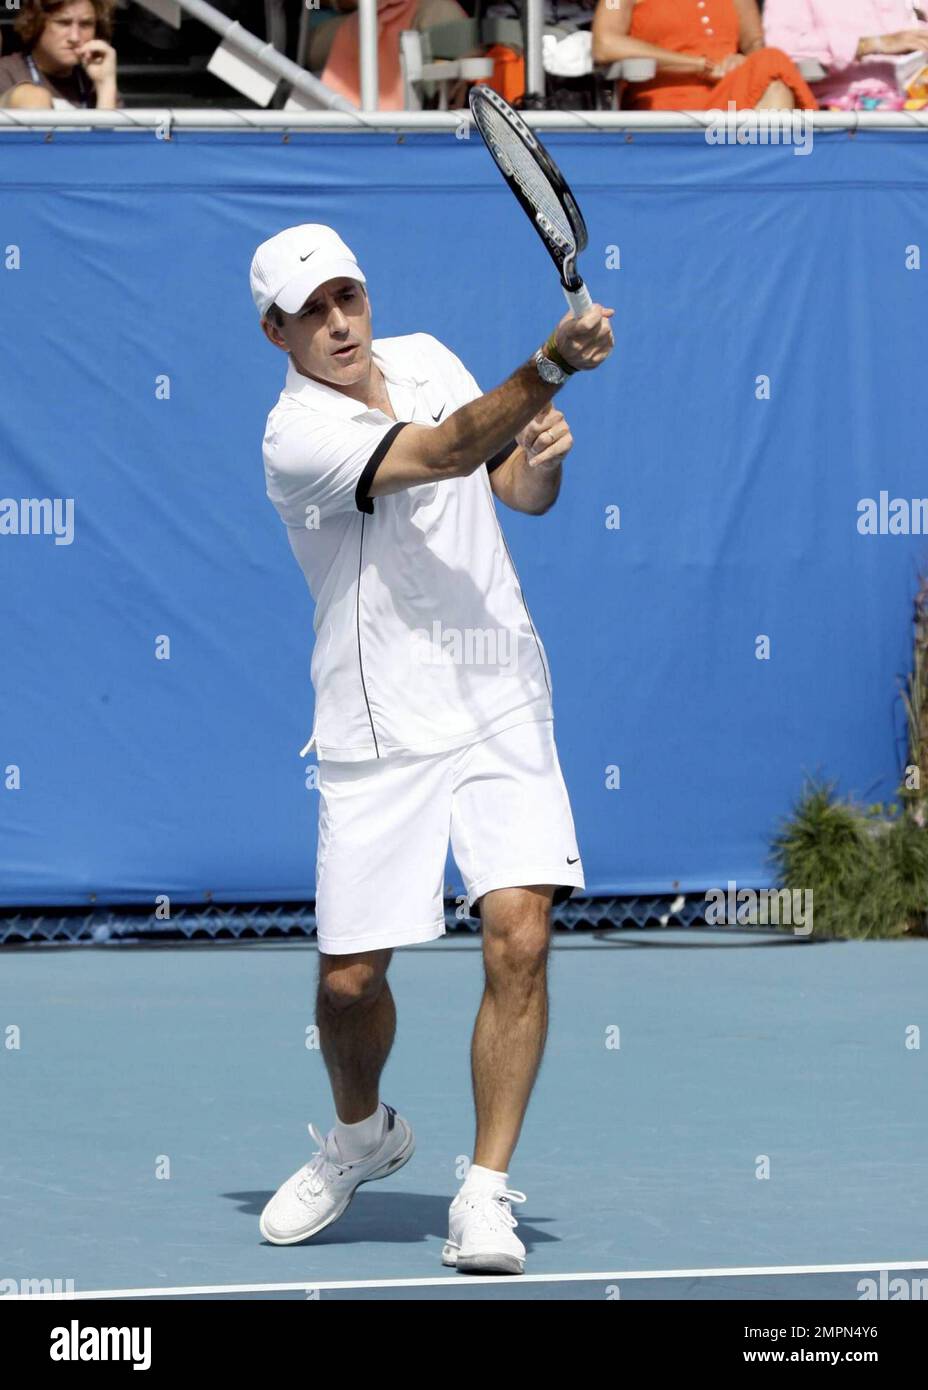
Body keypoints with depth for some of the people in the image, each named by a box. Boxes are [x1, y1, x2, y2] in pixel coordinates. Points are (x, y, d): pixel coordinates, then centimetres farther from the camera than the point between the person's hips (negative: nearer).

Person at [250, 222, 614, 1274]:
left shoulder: (426, 358, 7)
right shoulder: (297, 436, -13)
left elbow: (520, 490, 17)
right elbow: (446, 452, -28)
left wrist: (544, 457, -7)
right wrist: (552, 363, -40)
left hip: (503, 710, 3)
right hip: (380, 736, -3)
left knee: (519, 938, -13)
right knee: (350, 977, 2)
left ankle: (486, 1194, -6)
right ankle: (363, 1133, 35)